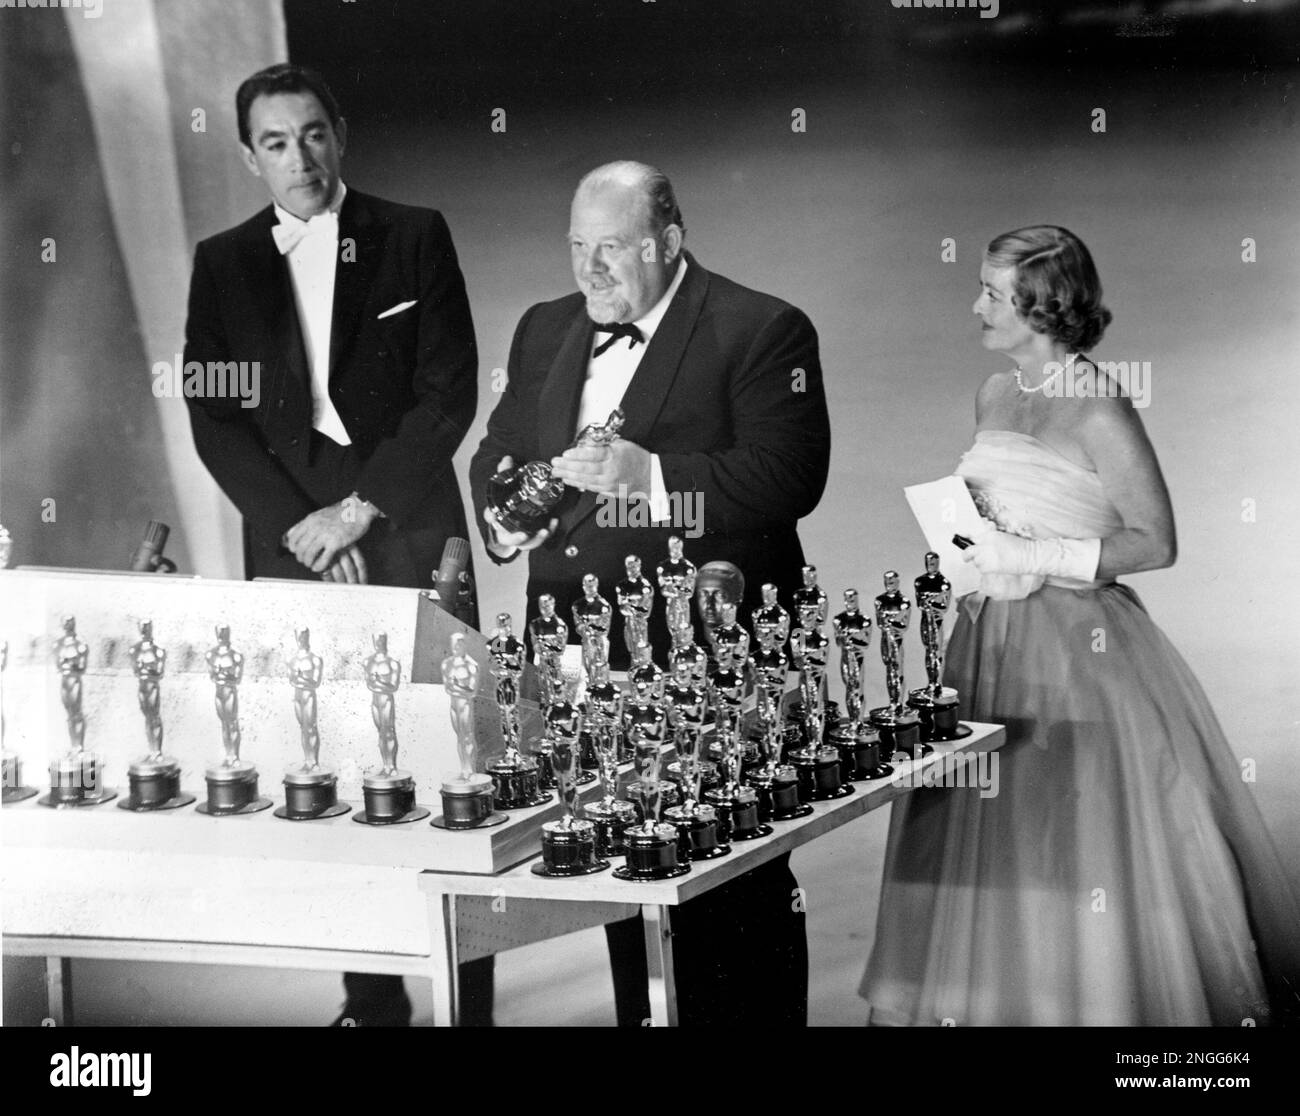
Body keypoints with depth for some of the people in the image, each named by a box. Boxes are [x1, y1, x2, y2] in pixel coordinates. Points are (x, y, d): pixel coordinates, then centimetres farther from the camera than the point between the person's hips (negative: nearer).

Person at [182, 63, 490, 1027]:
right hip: (288, 538, 2)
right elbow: (213, 417, 7)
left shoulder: (414, 238, 4)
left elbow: (450, 393, -1)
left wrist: (356, 511, -7)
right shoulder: (224, 264, 11)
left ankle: (467, 992, 1)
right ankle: (372, 996, 8)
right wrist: (296, 523, -5)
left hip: (407, 525, -2)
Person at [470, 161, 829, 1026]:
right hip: (583, 654, 6)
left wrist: (652, 475, -25)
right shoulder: (547, 330, 15)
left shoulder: (764, 331, -6)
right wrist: (503, 515, 0)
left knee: (743, 880, -3)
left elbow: (790, 476, -16)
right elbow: (497, 454, 22)